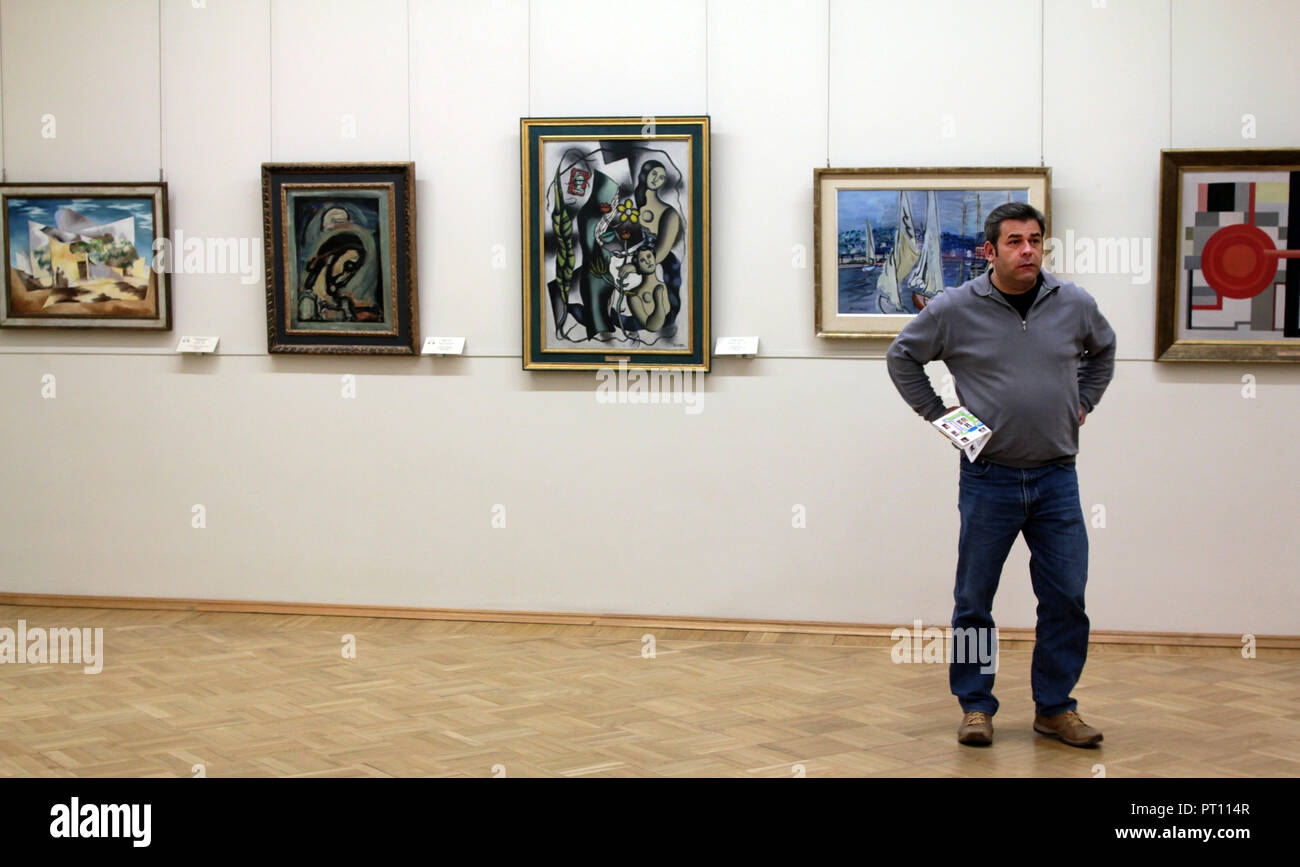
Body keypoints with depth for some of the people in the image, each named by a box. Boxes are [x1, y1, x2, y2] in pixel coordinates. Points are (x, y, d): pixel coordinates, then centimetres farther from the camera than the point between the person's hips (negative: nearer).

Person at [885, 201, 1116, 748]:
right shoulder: (954, 309, -5)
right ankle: (975, 706, 19)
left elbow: (1102, 350, 25)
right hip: (988, 478, -2)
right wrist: (936, 414, 3)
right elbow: (902, 357, 10)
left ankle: (1055, 707, 17)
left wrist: (1082, 404, 14)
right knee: (974, 600, 5)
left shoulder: (1074, 305, 3)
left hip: (1056, 478, 2)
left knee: (1065, 598, 3)